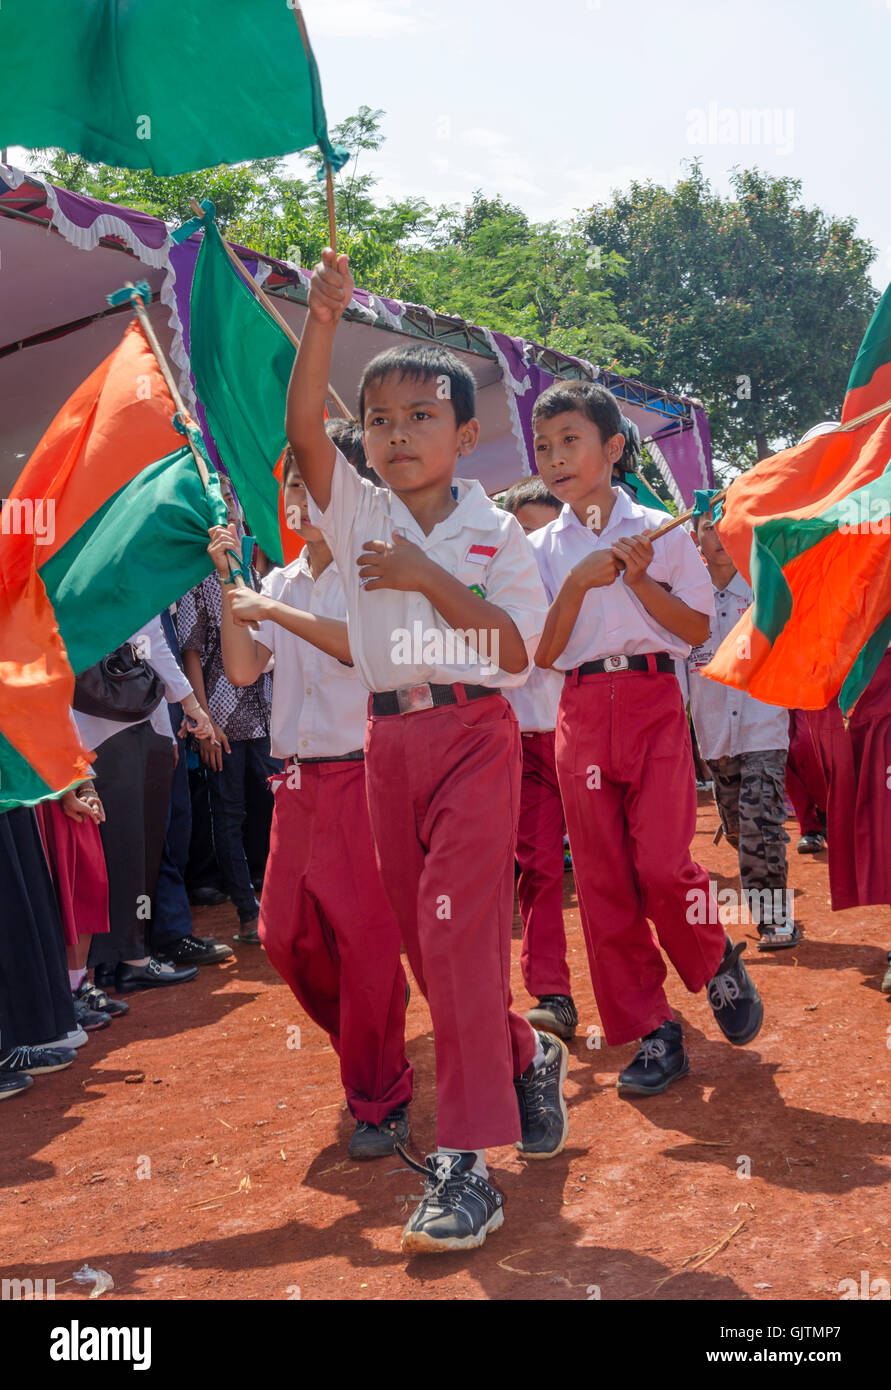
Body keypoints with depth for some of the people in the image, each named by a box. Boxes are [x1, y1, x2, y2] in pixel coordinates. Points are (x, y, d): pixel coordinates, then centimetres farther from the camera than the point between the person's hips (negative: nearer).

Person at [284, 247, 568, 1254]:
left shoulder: (495, 532, 1)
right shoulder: (357, 514, 6)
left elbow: (516, 651, -9)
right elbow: (302, 429, -10)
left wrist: (428, 579, -15)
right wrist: (322, 321, -19)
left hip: (475, 734, -4)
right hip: (389, 738, 4)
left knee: (456, 926, -14)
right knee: (423, 935, 10)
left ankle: (466, 1165, -10)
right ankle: (526, 1058, 35)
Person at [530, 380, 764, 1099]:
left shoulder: (659, 530, 3)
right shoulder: (542, 548, 7)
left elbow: (698, 628, 1)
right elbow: (543, 652, 1)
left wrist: (638, 579, -10)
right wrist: (579, 583, -10)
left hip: (653, 699, -2)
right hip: (582, 709, 3)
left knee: (661, 862, -14)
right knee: (602, 877, 1)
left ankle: (718, 962, 18)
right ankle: (654, 1034, 12)